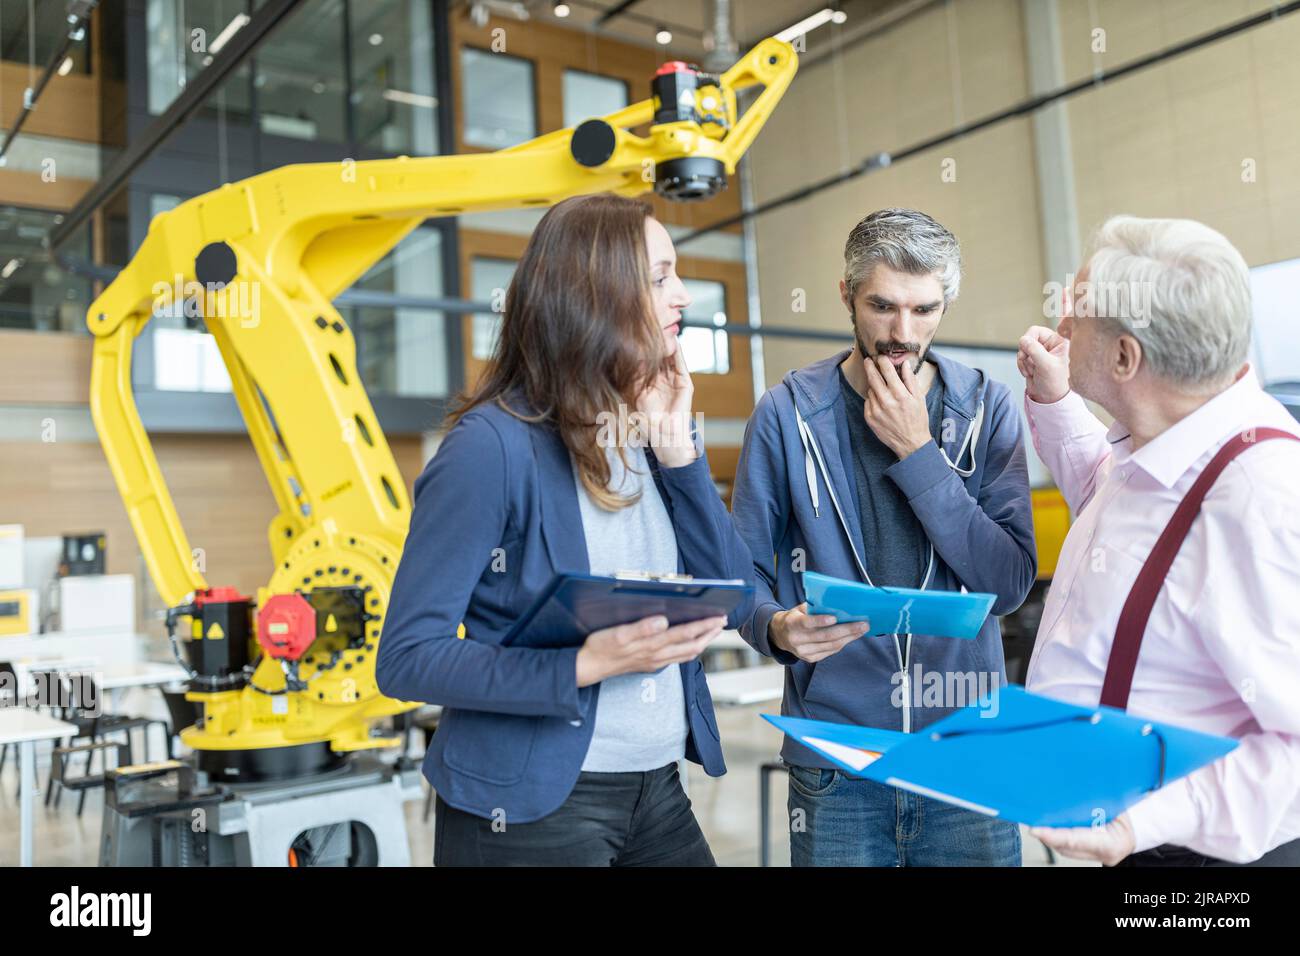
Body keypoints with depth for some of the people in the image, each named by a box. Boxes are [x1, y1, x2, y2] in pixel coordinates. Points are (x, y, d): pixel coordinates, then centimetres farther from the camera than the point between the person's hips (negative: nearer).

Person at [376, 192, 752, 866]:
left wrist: (677, 450, -7)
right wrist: (582, 666, -27)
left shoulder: (645, 437, 4)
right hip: (531, 806, -6)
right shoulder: (494, 444, -16)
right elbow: (406, 657, -16)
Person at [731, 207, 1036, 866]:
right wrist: (777, 627, -21)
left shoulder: (986, 408, 0)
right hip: (835, 760, -1)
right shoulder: (788, 414, -4)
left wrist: (918, 453, -15)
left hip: (968, 746, 2)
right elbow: (745, 571, 0)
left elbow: (1011, 583, -9)